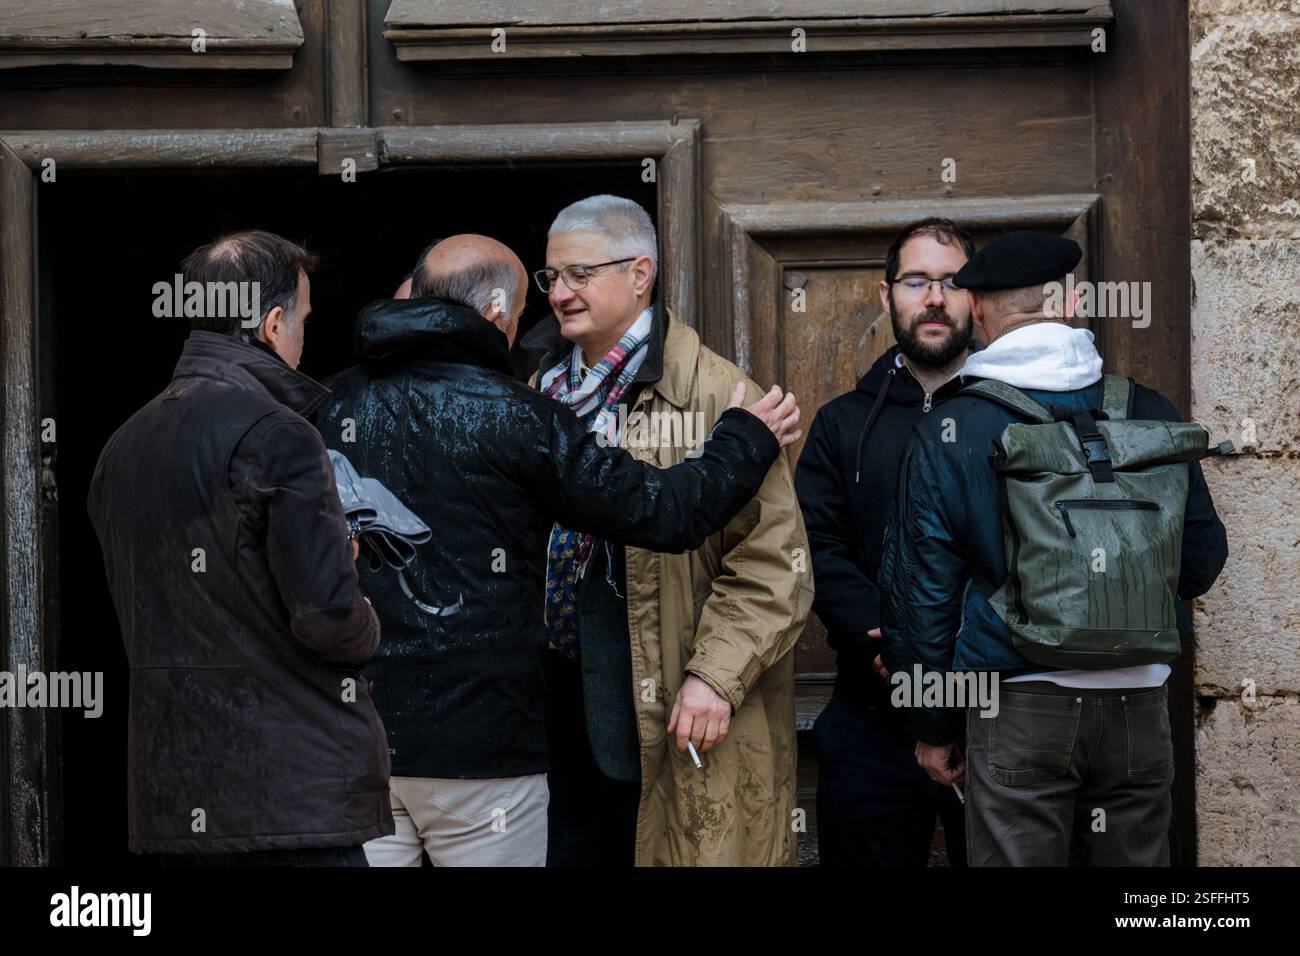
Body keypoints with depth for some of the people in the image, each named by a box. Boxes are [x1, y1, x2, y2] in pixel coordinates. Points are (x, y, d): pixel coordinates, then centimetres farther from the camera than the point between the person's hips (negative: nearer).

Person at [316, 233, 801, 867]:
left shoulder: (331, 405, 5)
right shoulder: (513, 416, -9)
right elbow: (661, 512, -6)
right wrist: (746, 440, 11)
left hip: (349, 734, 4)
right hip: (476, 739, -4)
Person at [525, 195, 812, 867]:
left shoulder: (715, 396, -9)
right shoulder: (542, 395, 14)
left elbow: (773, 559, -13)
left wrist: (715, 677, -20)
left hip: (680, 731, -6)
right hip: (564, 723, 6)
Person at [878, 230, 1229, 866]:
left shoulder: (946, 436, -4)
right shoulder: (1150, 414, 4)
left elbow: (920, 592, -1)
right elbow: (1203, 559, 11)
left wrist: (932, 729, 9)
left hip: (1019, 705, -3)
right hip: (1138, 702, 3)